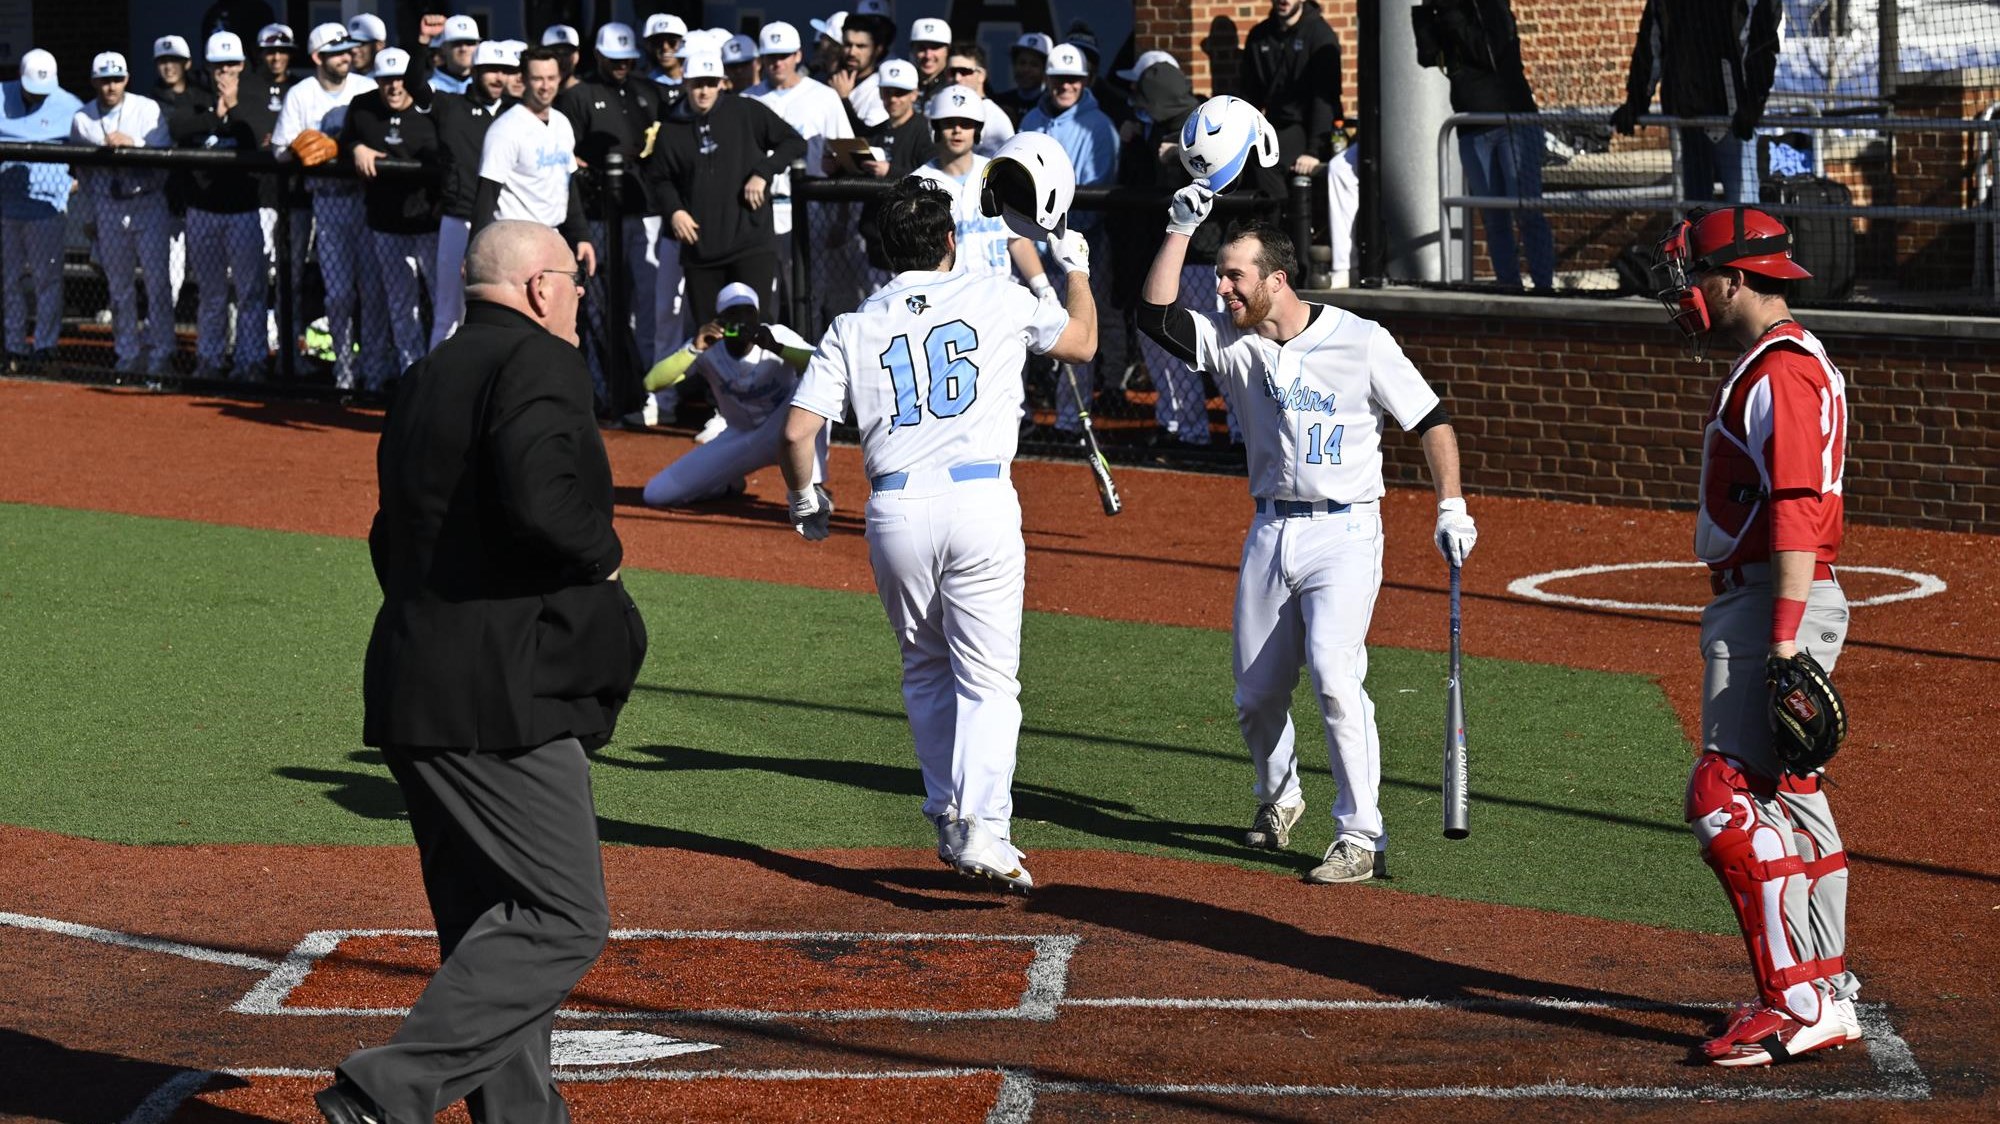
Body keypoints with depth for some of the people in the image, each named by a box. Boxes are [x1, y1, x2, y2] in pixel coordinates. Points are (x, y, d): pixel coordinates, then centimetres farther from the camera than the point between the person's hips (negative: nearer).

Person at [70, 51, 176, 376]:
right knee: (118, 284, 7)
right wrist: (94, 200, 11)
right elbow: (80, 166, 14)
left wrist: (133, 143, -24)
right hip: (108, 207, 2)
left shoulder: (148, 109, -4)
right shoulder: (82, 118, 3)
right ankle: (127, 354, 15)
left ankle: (160, 352, -3)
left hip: (148, 200, -2)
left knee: (157, 278, -7)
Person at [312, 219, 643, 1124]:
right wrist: (604, 556, -7)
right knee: (564, 921, -9)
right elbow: (542, 502, -26)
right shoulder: (536, 363, -9)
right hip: (497, 700, -10)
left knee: (491, 927, 13)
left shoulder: (425, 378, 19)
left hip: (414, 696, 10)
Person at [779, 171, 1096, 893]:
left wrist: (804, 497, 21)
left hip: (895, 511, 2)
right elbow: (1082, 342, 24)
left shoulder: (854, 328, 8)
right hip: (981, 502, -2)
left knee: (927, 672, 20)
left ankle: (947, 820, 20)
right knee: (987, 676, -2)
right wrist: (1075, 267, 39)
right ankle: (982, 828, -17)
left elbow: (797, 431, 2)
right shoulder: (998, 301, 6)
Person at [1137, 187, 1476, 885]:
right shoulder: (1231, 342, 4)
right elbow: (1155, 314, -5)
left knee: (1334, 674, -21)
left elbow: (1430, 420, -4)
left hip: (1344, 533, -5)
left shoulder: (1360, 341, -8)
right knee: (1256, 691, 8)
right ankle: (1278, 800, 36)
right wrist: (1181, 227, -8)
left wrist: (1452, 507, -12)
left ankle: (1362, 838, -17)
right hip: (1270, 533, 5)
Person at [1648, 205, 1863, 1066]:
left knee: (1726, 799, -14)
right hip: (1760, 608, 11)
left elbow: (1797, 511, -23)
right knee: (1789, 797, 13)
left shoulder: (1779, 372, -15)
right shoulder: (1786, 363, 19)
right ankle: (1827, 999, 18)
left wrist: (1784, 640, -28)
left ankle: (1798, 1003, -15)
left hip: (1776, 603, -11)